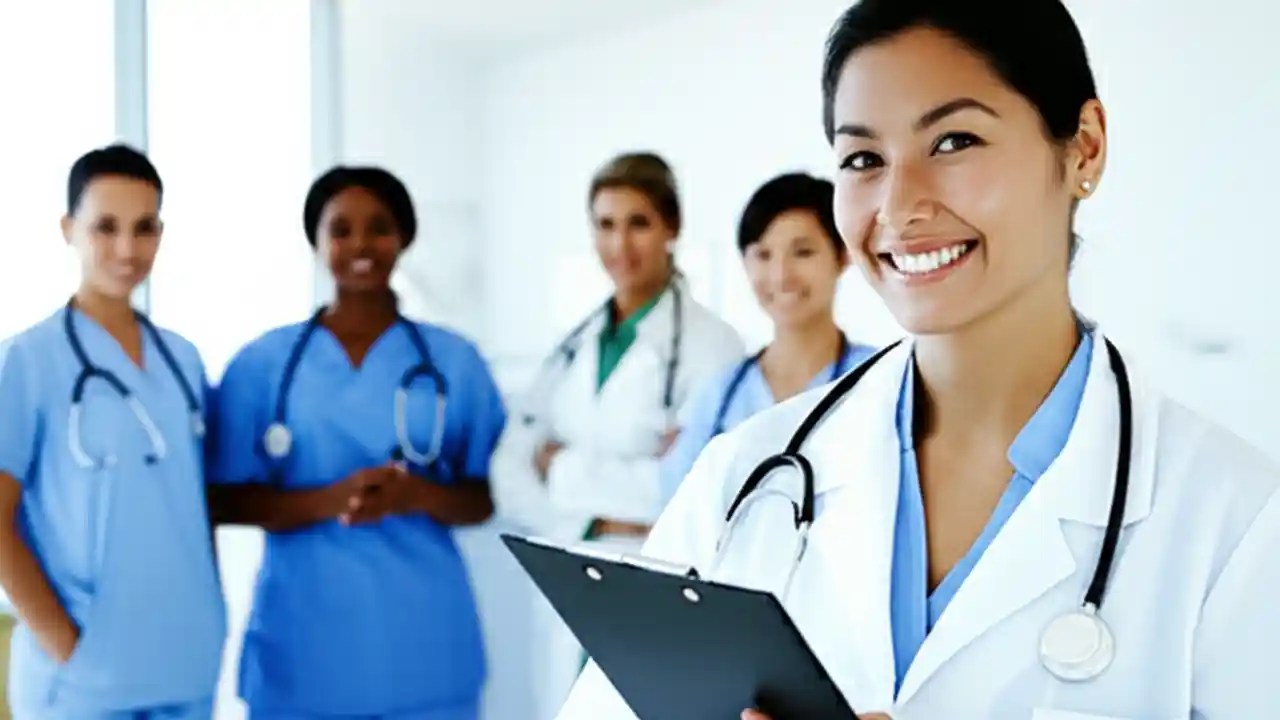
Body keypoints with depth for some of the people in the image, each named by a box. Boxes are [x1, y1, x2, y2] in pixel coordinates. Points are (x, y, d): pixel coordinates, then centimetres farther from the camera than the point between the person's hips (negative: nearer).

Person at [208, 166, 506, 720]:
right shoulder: (263, 363, 4)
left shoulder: (454, 360, 6)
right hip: (302, 646, -1)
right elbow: (225, 502, 1)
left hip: (423, 646, 1)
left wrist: (419, 495, -14)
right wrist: (329, 500, -16)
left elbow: (486, 498, 8)